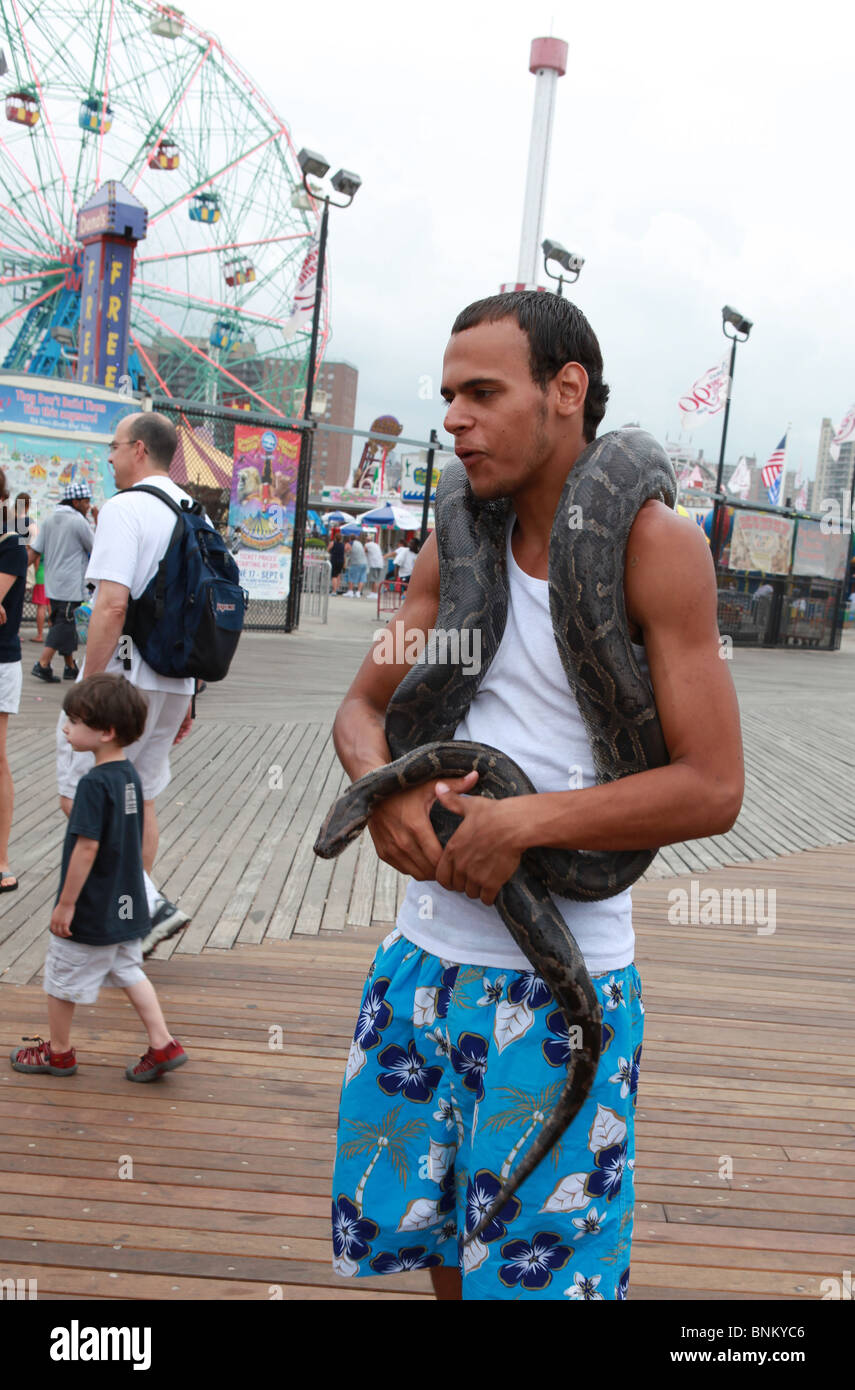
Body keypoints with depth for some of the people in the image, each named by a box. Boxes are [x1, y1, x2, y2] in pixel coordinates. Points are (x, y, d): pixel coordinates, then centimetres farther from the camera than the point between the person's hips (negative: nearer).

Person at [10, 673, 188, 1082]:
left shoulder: (94, 783, -24)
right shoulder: (129, 775, 2)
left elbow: (86, 846, -25)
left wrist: (66, 904, -17)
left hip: (89, 911, -8)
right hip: (126, 906, 8)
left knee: (62, 979, 11)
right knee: (129, 971, 19)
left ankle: (58, 1052, 28)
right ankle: (163, 1045, 14)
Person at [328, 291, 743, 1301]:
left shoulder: (655, 546, -12)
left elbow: (711, 789, -15)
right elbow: (362, 705, 10)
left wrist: (524, 822, -21)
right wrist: (382, 787, -12)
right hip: (428, 951, 5)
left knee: (537, 1261, 7)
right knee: (432, 1226, 20)